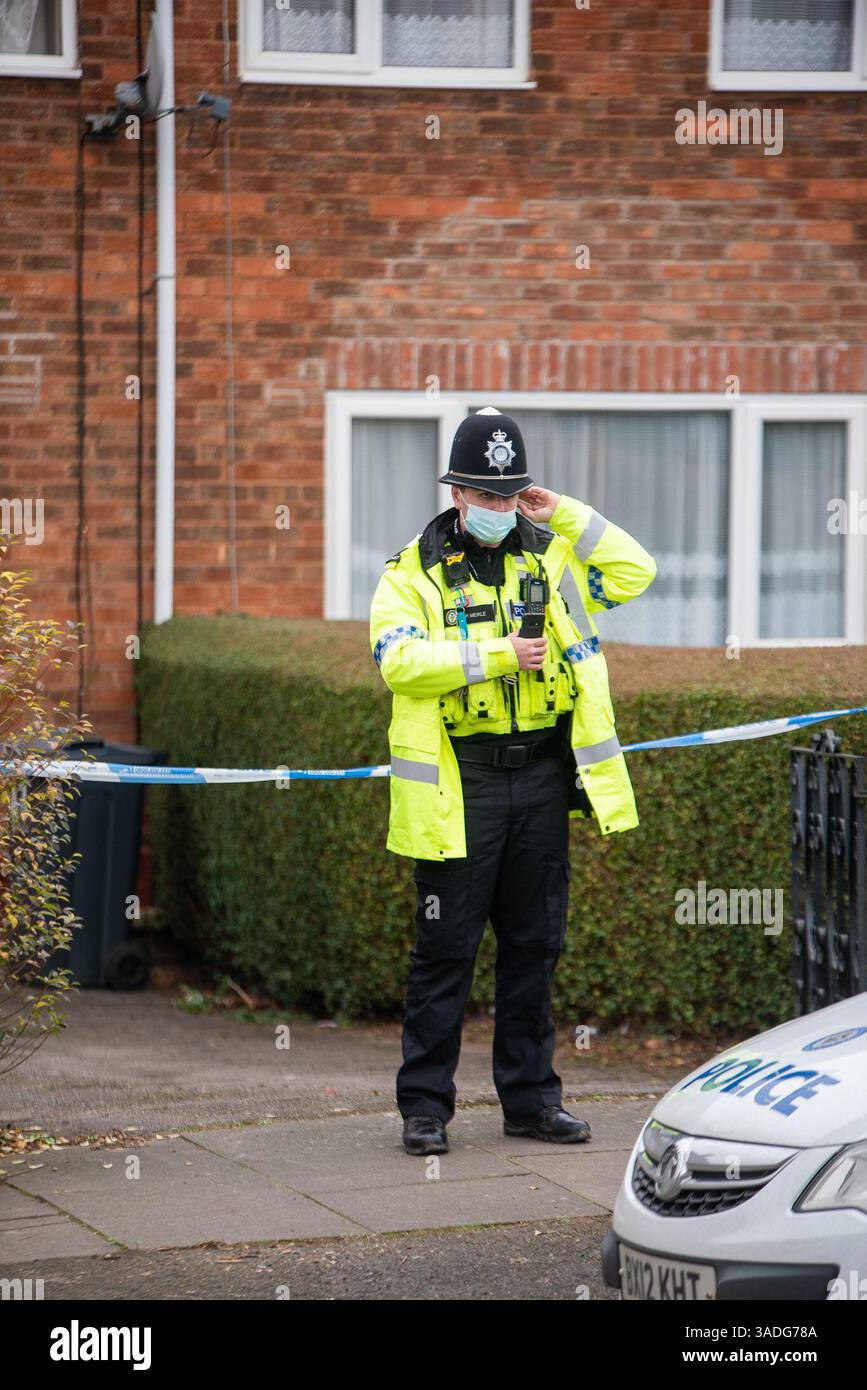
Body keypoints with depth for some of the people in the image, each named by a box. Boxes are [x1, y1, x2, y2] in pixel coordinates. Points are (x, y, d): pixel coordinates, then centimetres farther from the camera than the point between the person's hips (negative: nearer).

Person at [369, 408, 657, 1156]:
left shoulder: (551, 555, 10)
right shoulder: (413, 572, -1)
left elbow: (636, 571, 1)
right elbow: (399, 659, -15)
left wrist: (565, 515, -4)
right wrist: (499, 655, -19)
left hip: (542, 780, 4)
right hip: (458, 783, -4)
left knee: (534, 943, 10)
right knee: (446, 948, -1)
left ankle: (531, 1096, 19)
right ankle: (425, 1105, 6)